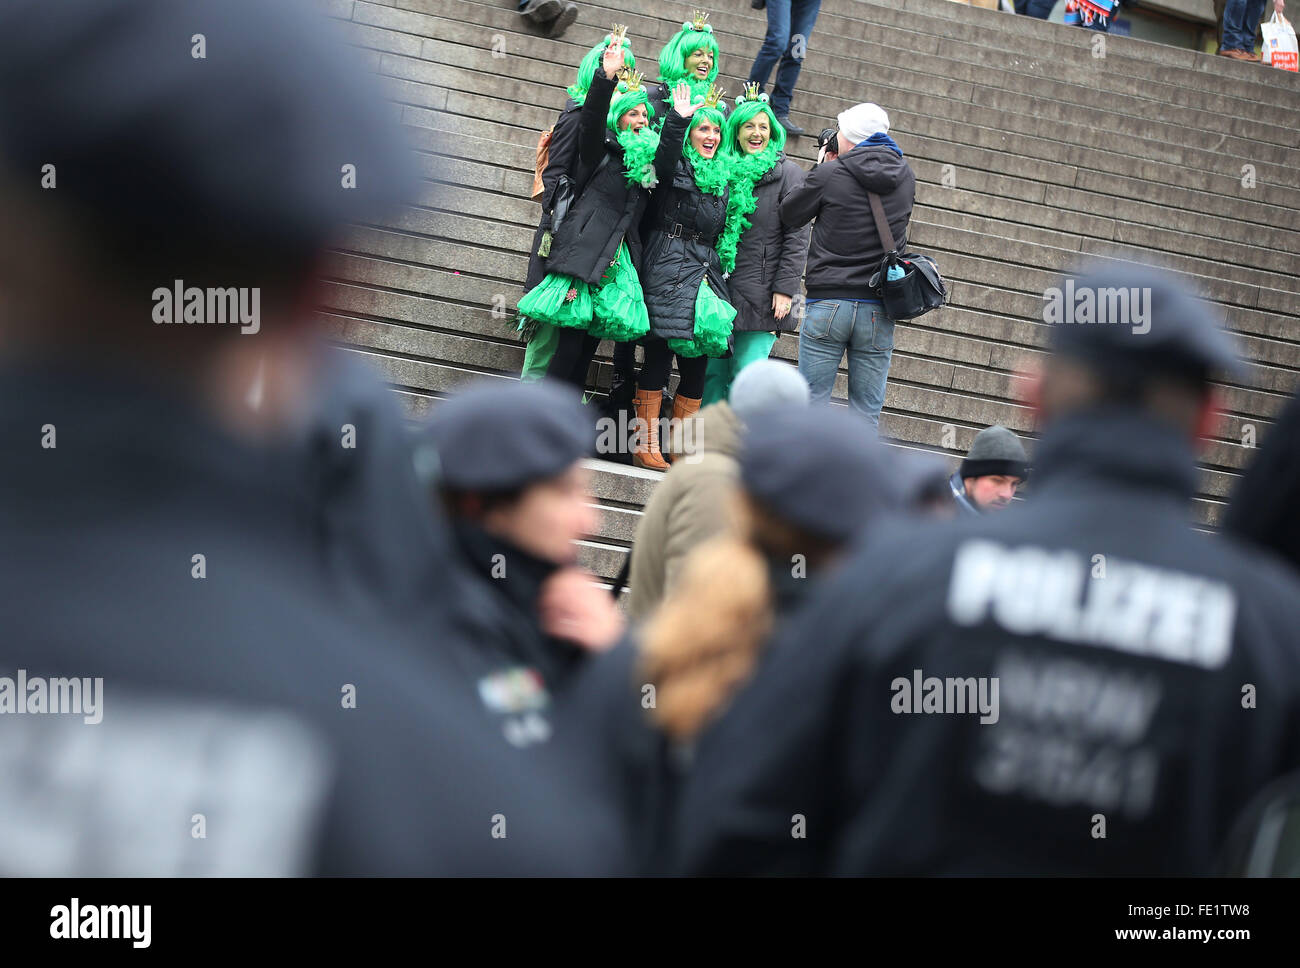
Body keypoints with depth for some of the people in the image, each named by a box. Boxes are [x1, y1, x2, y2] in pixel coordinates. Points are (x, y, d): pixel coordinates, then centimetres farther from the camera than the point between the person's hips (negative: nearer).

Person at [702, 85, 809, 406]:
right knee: (714, 373, 4)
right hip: (719, 290, 5)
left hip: (760, 292, -5)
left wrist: (785, 288, -12)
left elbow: (797, 237, -4)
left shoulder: (787, 173, 0)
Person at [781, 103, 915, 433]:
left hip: (828, 303, -3)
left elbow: (789, 215, 6)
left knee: (812, 404, 3)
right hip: (878, 310, 3)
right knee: (867, 412, 5)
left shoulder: (830, 175, -7)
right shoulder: (905, 177, 6)